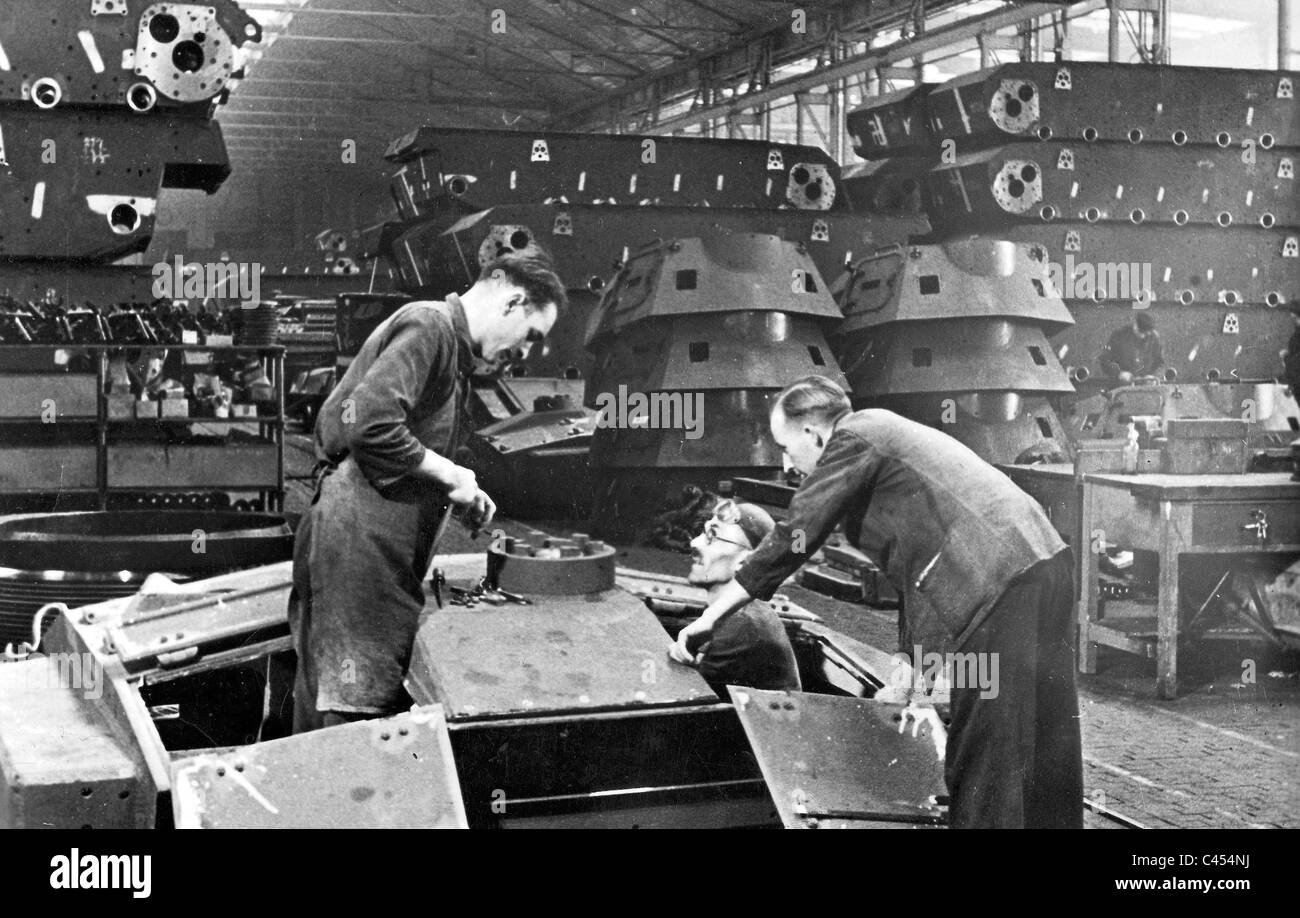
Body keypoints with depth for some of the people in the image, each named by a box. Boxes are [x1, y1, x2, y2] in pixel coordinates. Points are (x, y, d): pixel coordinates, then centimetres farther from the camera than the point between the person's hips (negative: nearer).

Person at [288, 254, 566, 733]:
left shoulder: (448, 341, 22)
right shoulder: (428, 326, -10)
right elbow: (370, 423, -24)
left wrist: (460, 492, 12)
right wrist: (449, 475, -12)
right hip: (358, 543, -10)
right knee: (361, 711, -8)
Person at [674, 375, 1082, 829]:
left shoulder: (853, 440, -3)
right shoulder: (881, 438, 25)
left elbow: (789, 544, -7)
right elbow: (917, 559, 27)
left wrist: (708, 620, 1)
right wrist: (920, 684, 28)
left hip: (1001, 588, -10)